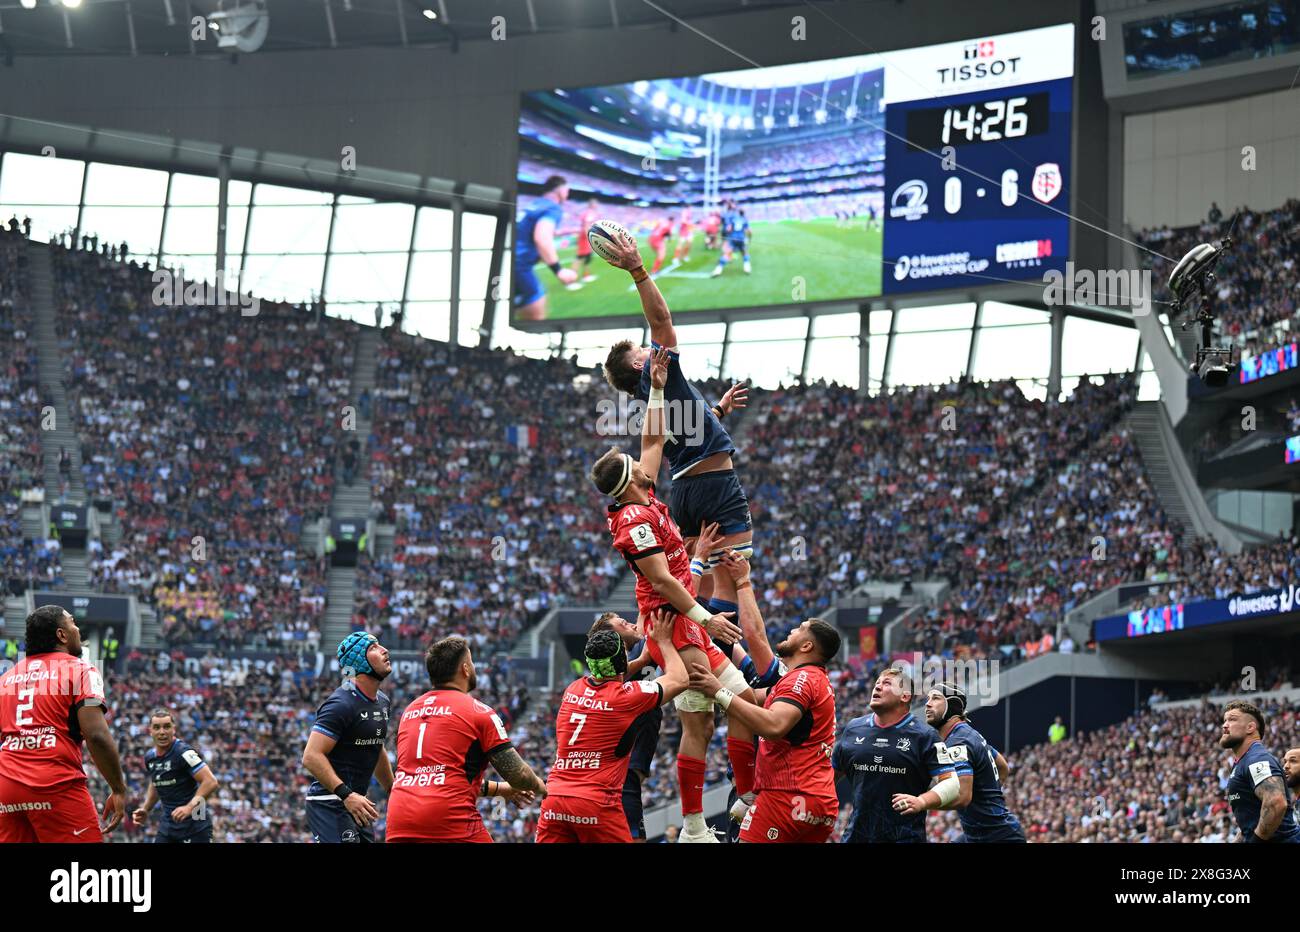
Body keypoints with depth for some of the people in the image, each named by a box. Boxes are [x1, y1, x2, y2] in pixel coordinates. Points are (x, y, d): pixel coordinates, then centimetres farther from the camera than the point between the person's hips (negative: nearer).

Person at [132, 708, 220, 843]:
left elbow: (211, 783, -23)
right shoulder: (150, 757, 8)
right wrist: (145, 810, 14)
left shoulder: (183, 753, -16)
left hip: (195, 828, -7)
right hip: (168, 825, 7)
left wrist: (189, 807, -32)